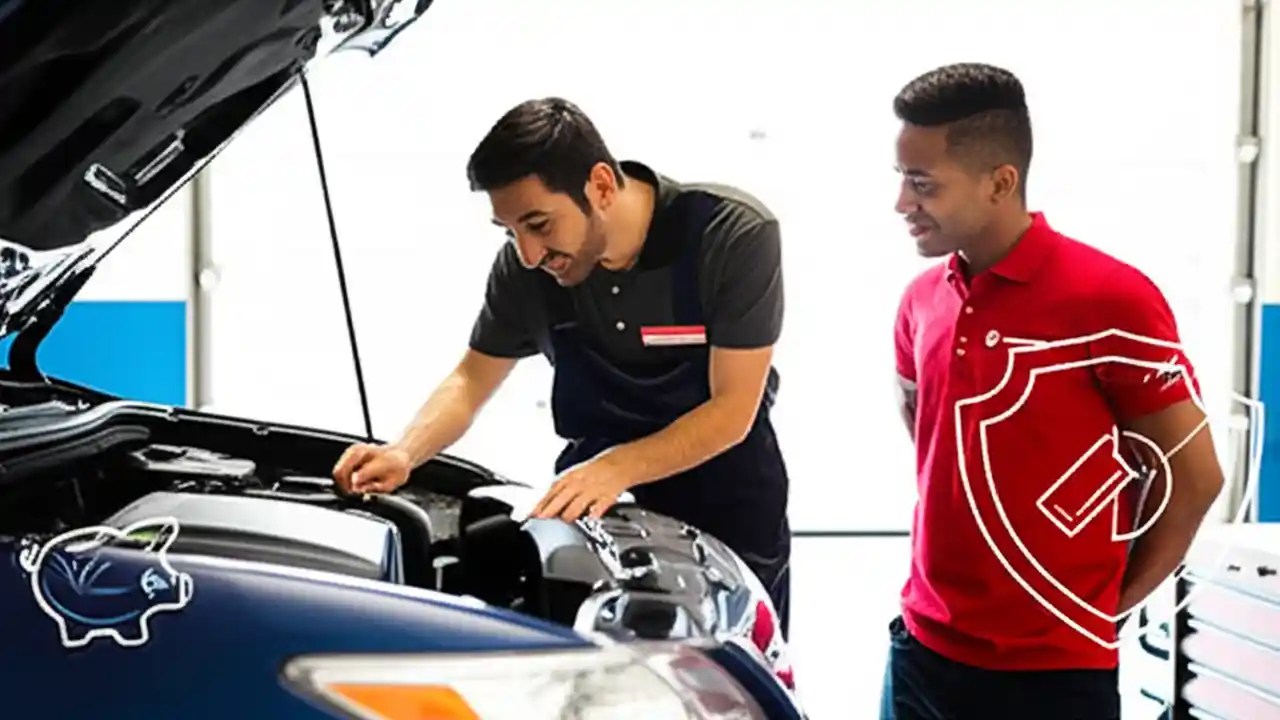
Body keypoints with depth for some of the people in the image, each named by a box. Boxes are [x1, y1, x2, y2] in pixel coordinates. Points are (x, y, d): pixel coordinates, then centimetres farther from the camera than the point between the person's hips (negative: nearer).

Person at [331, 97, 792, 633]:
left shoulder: (735, 235, -24)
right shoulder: (526, 265, -14)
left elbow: (732, 411, -24)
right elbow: (471, 379, -3)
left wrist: (618, 469, -37)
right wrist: (404, 454, -22)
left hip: (725, 492, -2)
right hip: (596, 492, 2)